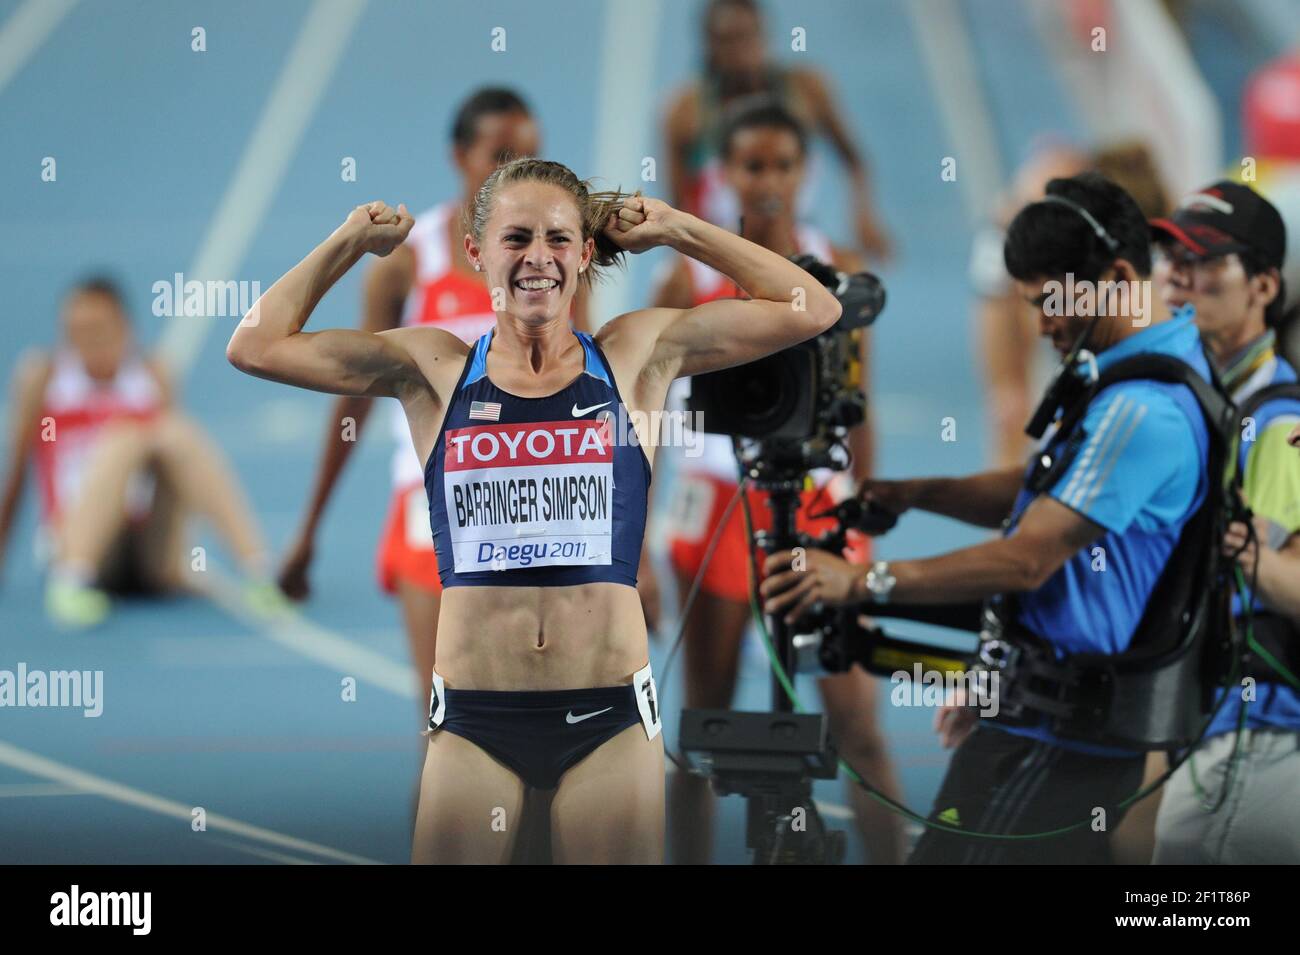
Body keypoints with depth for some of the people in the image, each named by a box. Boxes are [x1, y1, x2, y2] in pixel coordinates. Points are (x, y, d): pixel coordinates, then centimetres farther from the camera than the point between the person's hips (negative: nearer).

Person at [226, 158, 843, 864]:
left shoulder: (637, 356, 7)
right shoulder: (435, 371, 6)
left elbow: (812, 309, 7)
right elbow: (255, 347, 5)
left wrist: (676, 229, 10)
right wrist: (354, 238, 11)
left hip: (609, 720, 0)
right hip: (474, 723, 0)